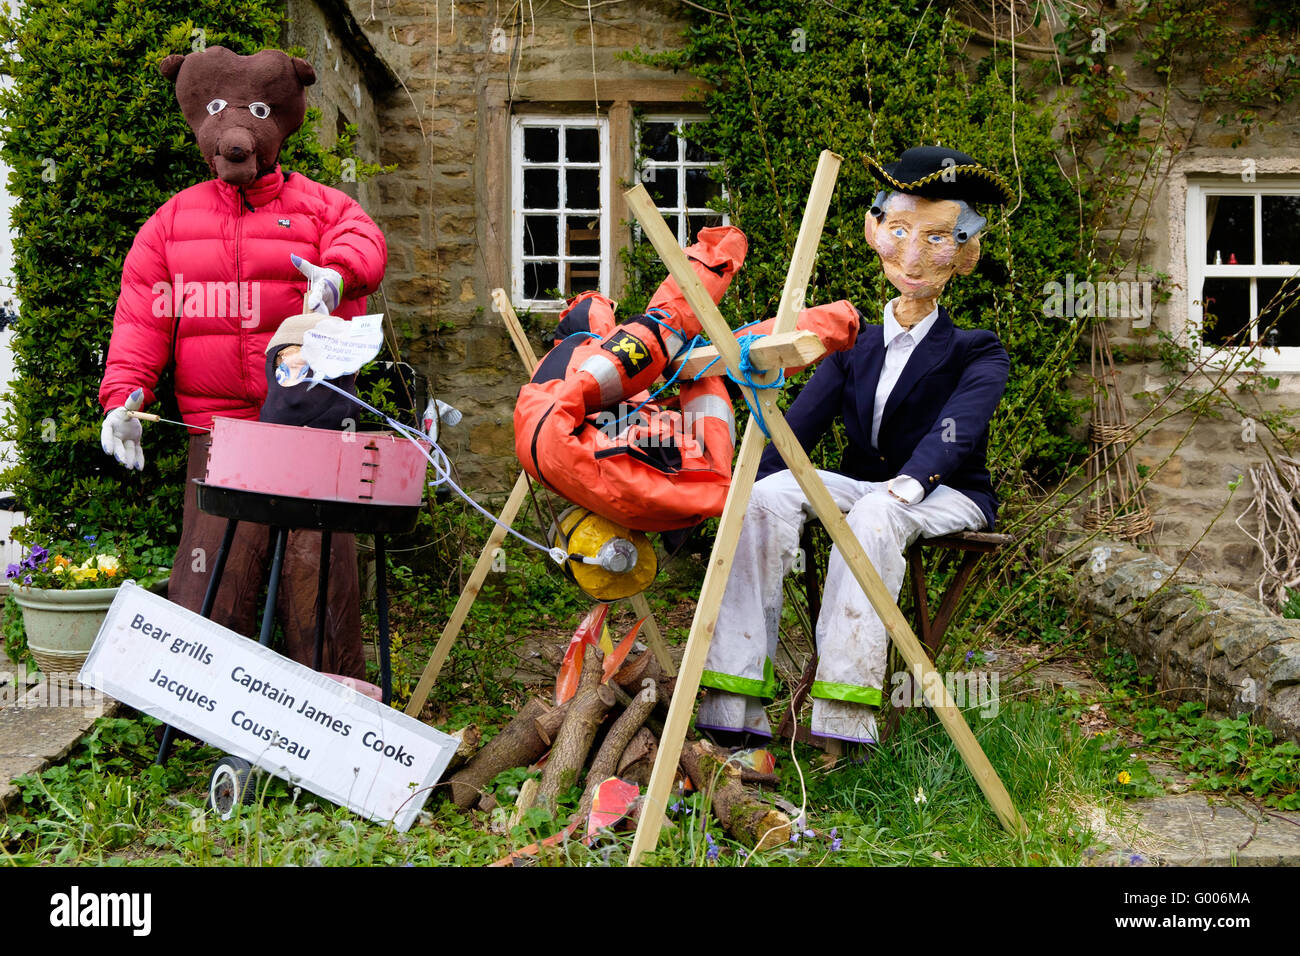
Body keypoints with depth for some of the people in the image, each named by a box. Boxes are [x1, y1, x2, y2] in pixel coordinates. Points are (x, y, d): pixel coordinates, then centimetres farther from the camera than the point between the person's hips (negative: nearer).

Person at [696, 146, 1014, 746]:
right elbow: (795, 428, -2)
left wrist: (911, 480, -40)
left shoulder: (978, 352, 0)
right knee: (772, 494, -27)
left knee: (874, 514, -38)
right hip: (860, 483, 4)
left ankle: (839, 717, -42)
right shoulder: (853, 347, 11)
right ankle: (734, 699, -32)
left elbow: (957, 428, -20)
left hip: (947, 497, -3)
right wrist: (746, 489, -19)